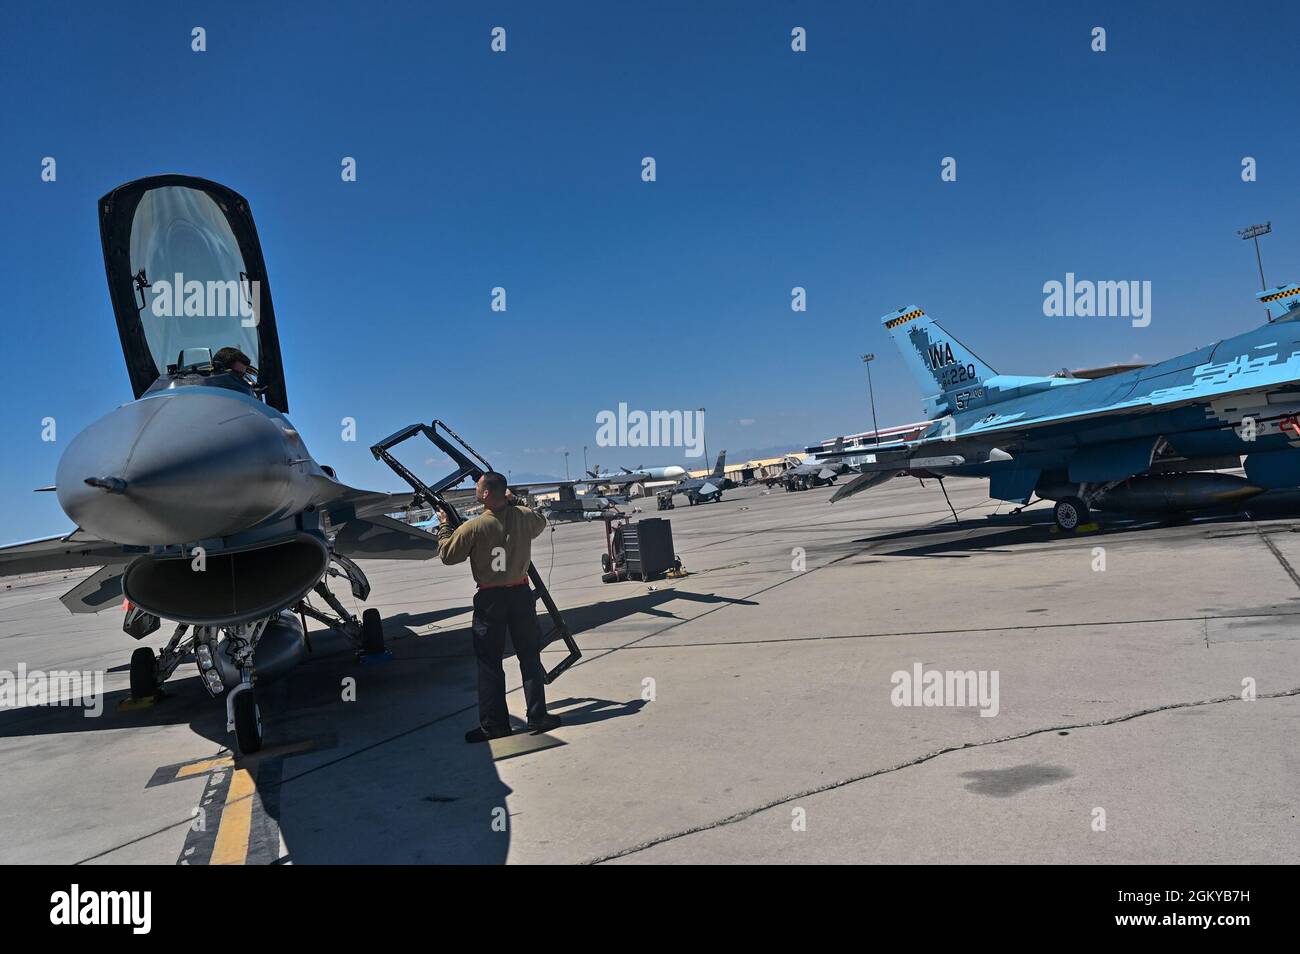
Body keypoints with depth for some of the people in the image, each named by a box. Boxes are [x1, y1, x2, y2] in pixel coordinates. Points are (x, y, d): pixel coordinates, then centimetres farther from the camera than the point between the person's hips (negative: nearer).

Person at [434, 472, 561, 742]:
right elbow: (541, 523, 21)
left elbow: (447, 555, -3)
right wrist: (515, 502, 24)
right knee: (530, 657, 11)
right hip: (521, 593, 3)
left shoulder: (474, 527, -15)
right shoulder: (525, 516, -4)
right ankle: (538, 716, 15)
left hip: (490, 599, -3)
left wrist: (444, 525, 10)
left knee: (489, 662, 7)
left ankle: (493, 723, 11)